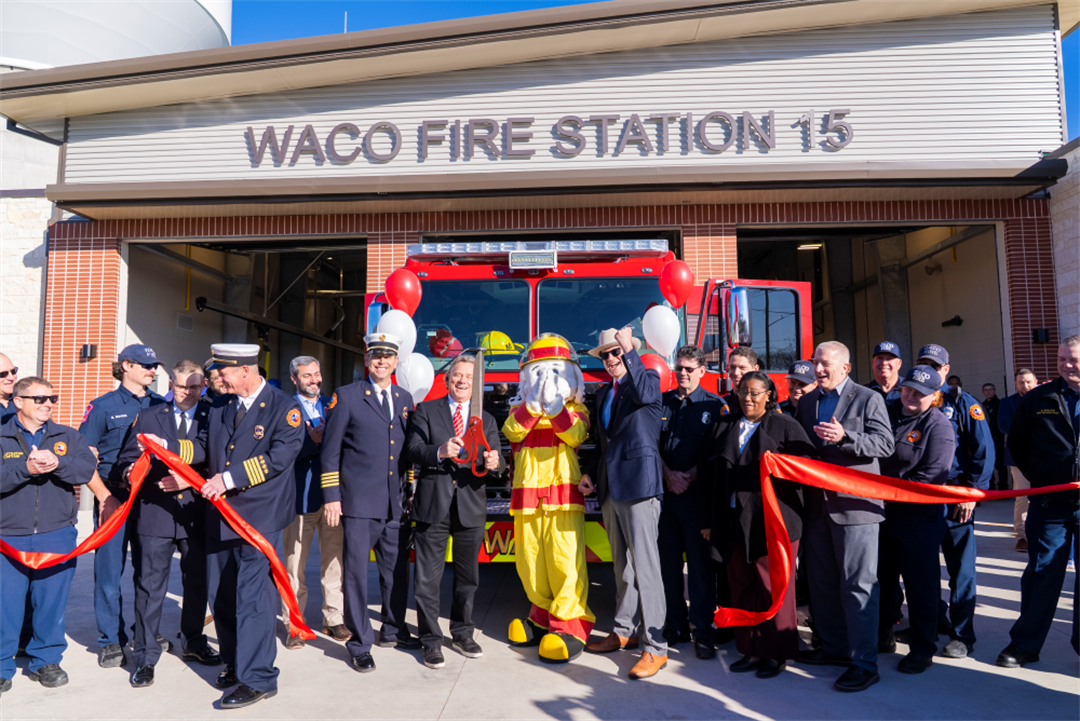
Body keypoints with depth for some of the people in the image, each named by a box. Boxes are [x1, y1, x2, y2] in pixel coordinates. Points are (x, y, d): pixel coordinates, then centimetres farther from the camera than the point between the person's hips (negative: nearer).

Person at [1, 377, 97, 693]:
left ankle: (45, 661, 24)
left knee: (51, 601, 8)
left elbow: (87, 468, -6)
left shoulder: (68, 437, 9)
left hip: (57, 536, 1)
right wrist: (26, 468, -23)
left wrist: (56, 463, -22)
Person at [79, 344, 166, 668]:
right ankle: (111, 640, 15)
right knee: (110, 566, 1)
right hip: (115, 495, -3)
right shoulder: (103, 406, 0)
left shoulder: (162, 406, 10)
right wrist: (103, 491, -9)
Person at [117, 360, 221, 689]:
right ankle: (146, 656, 13)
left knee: (197, 582, 13)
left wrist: (168, 446, -24)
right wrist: (132, 472, -15)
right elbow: (127, 459, 7)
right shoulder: (148, 417, 9)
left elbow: (207, 452, -13)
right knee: (150, 585, 0)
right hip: (155, 511, 0)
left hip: (196, 512, 1)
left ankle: (194, 643, 32)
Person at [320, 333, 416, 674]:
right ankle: (360, 643, 16)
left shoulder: (405, 399, 12)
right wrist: (331, 496, -6)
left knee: (397, 568, 14)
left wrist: (410, 493, 13)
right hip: (360, 503, -4)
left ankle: (393, 630, 32)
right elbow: (330, 451, -2)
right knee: (357, 571, 1)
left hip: (396, 504, 5)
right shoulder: (346, 396, -2)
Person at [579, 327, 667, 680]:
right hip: (610, 488, 8)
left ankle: (655, 647, -2)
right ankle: (624, 631, 29)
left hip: (638, 485, -8)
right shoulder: (603, 393, 18)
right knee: (622, 564, 16)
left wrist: (630, 351, -33)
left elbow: (645, 395, -28)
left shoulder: (648, 378, -2)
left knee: (644, 564, -8)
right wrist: (590, 472, 11)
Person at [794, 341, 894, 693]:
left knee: (858, 584, -3)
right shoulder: (806, 402, 14)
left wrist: (845, 436, -24)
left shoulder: (869, 399, -2)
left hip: (854, 503, -6)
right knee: (822, 582, 15)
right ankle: (835, 647, 30)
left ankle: (864, 662, 6)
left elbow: (885, 443, -11)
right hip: (817, 503, 6)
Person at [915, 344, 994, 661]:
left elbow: (984, 449, -7)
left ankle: (962, 635, 12)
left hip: (954, 498, -4)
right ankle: (938, 619, 29)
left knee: (960, 568, 2)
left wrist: (973, 491, -13)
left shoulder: (961, 402, -2)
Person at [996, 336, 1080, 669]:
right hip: (1049, 503, 1)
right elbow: (1016, 443, 14)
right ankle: (1025, 644, 15)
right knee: (1041, 574, 6)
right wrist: (1039, 477, 9)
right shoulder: (1037, 399, 4)